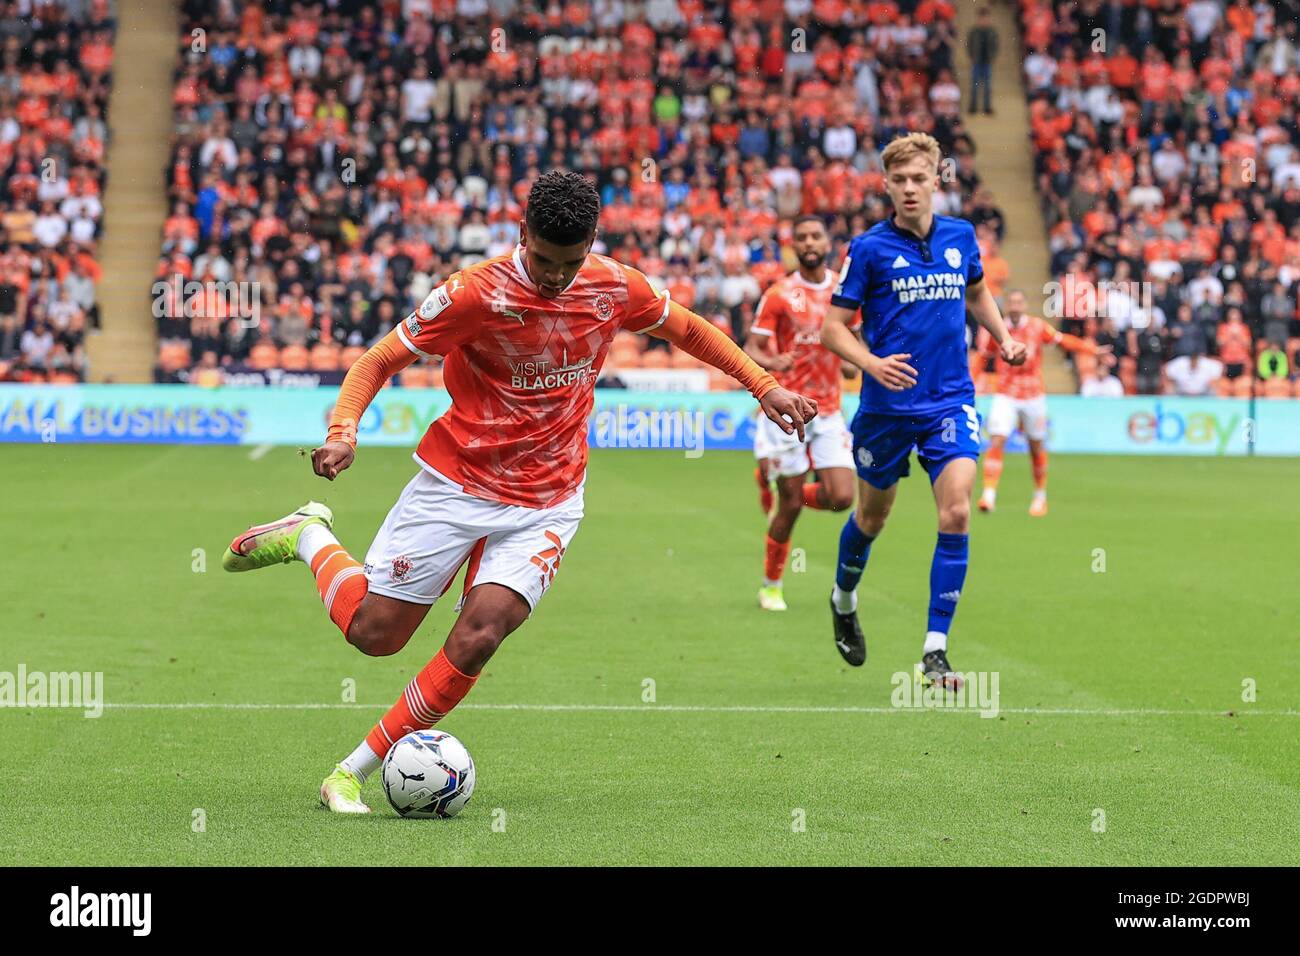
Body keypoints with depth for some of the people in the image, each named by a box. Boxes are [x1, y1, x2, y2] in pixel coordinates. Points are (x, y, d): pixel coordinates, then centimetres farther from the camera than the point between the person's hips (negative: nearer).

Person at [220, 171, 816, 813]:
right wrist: (343, 433, -29)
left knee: (477, 638, -17)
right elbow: (379, 361, -12)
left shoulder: (615, 288, -5)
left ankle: (354, 772, -5)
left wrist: (763, 385, 11)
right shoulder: (477, 293, -17)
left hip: (546, 503, 2)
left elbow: (685, 328, 16)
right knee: (373, 632, 1)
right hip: (455, 481, -2)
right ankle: (310, 536, 33)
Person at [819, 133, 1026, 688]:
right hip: (887, 407, -2)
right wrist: (872, 363, -23)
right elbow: (833, 327, -6)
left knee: (955, 513, -16)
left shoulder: (961, 237, 4)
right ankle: (843, 602, 47)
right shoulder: (868, 249, -7)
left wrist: (1004, 337, 9)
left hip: (950, 402, 2)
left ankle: (935, 652, -12)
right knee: (872, 517, 15)